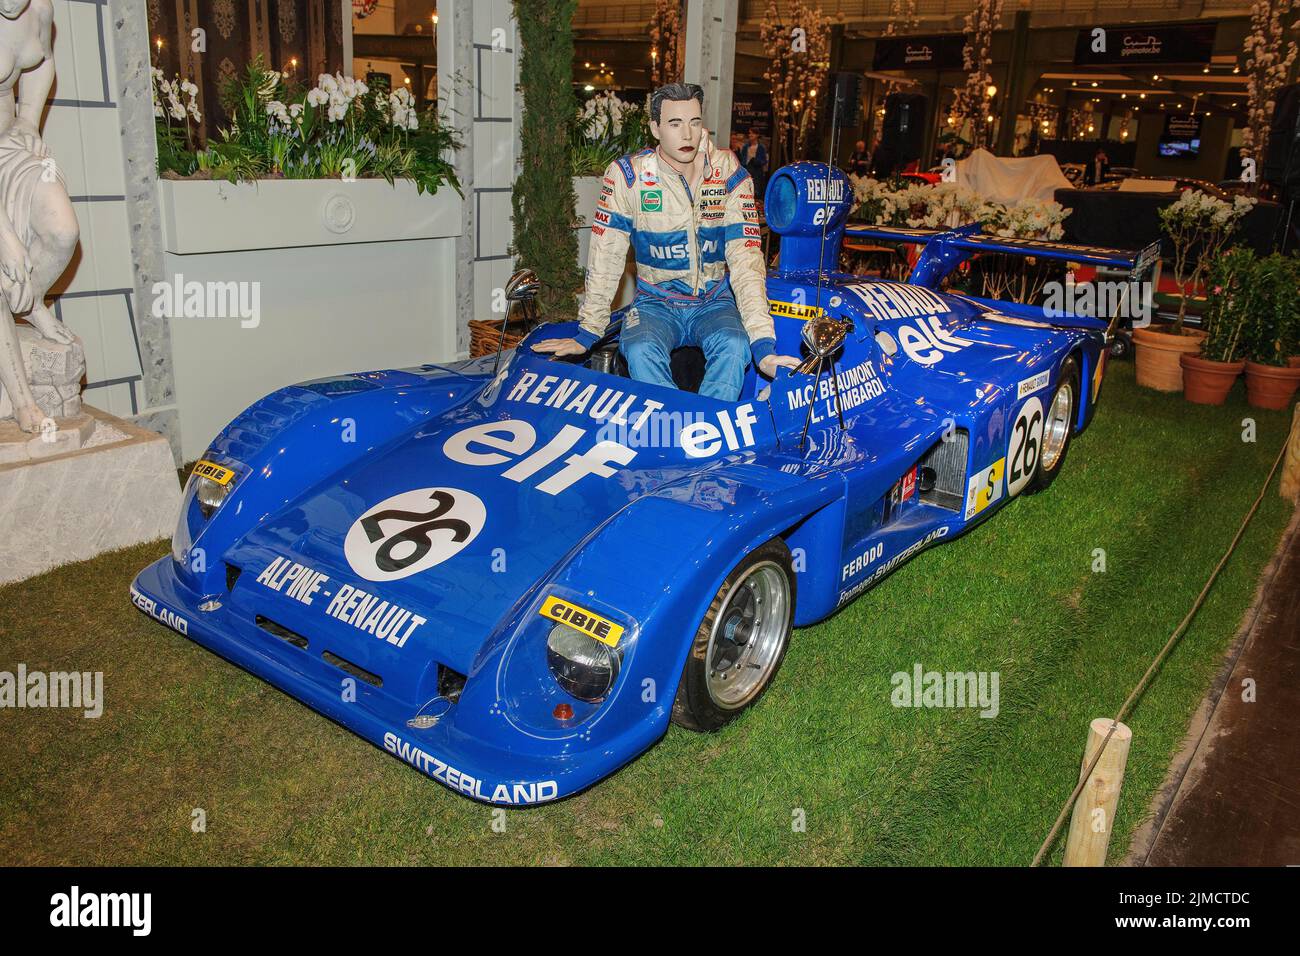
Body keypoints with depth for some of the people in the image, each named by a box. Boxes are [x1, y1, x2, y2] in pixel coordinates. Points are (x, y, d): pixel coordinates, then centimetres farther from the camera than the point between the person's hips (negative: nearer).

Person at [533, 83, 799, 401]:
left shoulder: (730, 174, -5)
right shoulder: (627, 175, -7)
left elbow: (746, 258, -13)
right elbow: (606, 259, -8)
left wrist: (763, 345, -24)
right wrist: (587, 333, -14)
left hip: (714, 302, 1)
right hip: (655, 301, 0)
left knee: (735, 347, -32)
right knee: (640, 351, -33)